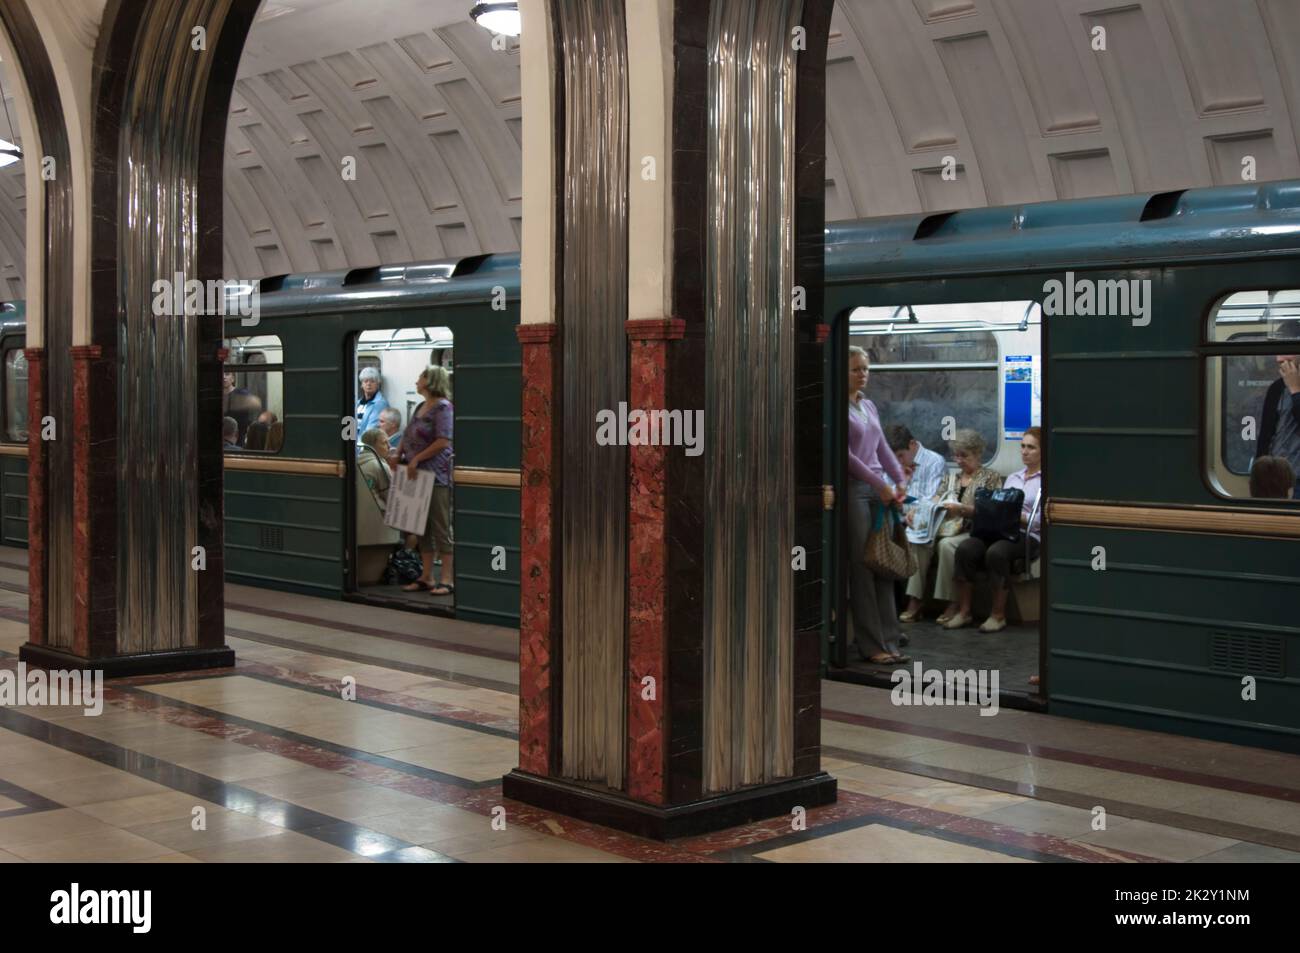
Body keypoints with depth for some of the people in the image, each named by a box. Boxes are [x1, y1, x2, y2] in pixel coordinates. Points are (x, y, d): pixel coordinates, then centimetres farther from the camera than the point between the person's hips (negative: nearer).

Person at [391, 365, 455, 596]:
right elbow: (407, 435, 20)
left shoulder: (443, 407, -10)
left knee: (441, 528, -4)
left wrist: (416, 459, -17)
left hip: (437, 477, -9)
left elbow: (443, 442, -19)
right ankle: (426, 577, 17)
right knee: (422, 528, 11)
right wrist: (398, 454, 3)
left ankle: (447, 579, -1)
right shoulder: (421, 407, 16)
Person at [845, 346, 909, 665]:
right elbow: (844, 454, -13)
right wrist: (879, 484, -13)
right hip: (852, 489, -7)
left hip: (879, 491, 7)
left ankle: (888, 642, 8)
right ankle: (871, 646, -1)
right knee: (862, 569, -5)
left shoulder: (869, 407, 17)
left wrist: (899, 480, 2)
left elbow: (883, 448, 17)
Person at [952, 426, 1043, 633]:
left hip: (1029, 536, -6)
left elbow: (1041, 520, -8)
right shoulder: (1012, 478, 27)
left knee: (996, 552, -37)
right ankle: (963, 610, -20)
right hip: (1001, 531, 6)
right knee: (966, 548, -24)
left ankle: (998, 614, -25)